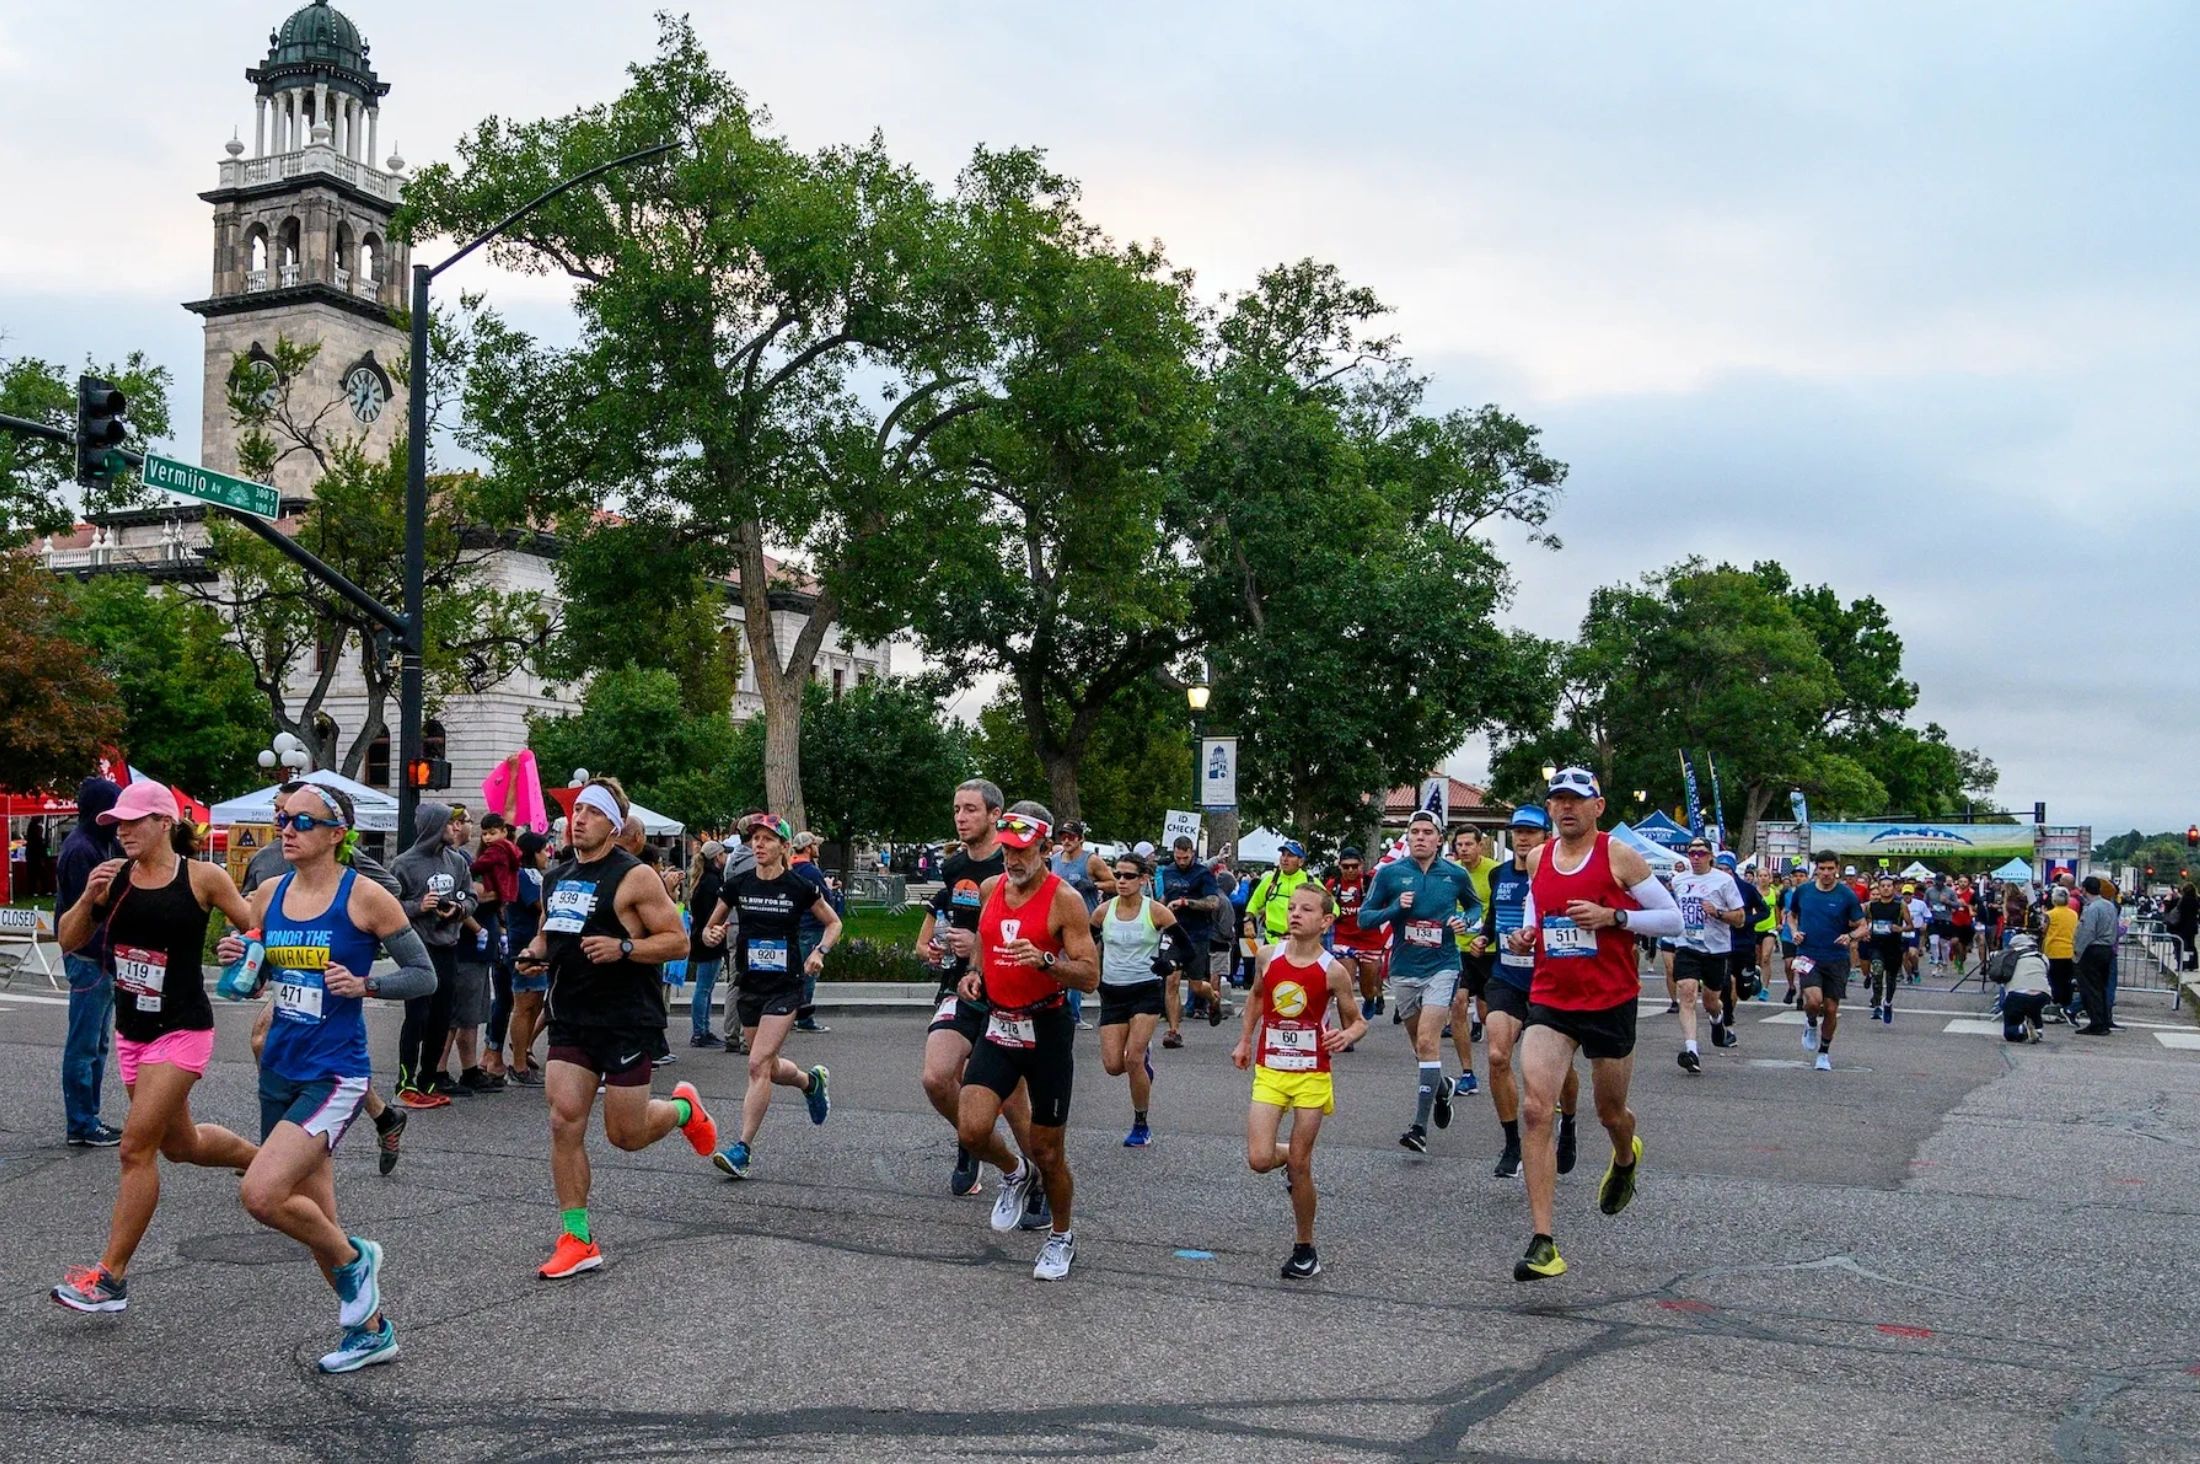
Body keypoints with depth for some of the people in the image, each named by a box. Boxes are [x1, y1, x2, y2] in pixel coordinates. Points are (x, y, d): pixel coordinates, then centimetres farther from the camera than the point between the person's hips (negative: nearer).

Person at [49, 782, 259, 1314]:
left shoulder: (202, 877, -10)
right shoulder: (114, 875, 2)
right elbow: (69, 942, 2)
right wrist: (88, 897, -15)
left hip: (182, 1031, -6)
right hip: (131, 1030, 6)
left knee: (136, 1147, -11)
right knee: (180, 1145, 20)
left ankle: (111, 1276, -3)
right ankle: (259, 1158, 48)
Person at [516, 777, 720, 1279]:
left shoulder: (634, 876, -9)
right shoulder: (556, 879, 11)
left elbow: (678, 941, -10)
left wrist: (623, 947, -24)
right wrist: (535, 952, 6)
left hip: (628, 1020, -6)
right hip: (572, 1020, 6)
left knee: (625, 1134, 1)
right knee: (564, 1122, -6)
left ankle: (683, 1109, 35)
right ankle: (577, 1241, 3)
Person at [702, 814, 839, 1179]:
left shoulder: (800, 887, -6)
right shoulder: (738, 886, 1)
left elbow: (834, 923, 8)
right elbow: (710, 930, 10)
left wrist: (820, 951, -9)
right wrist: (712, 936, -13)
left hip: (785, 987, -4)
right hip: (749, 986, 5)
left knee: (758, 1064, -14)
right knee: (769, 1068, 15)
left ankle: (743, 1148, -10)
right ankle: (813, 1081, 47)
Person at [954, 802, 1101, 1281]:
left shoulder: (1064, 899, -12)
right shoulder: (990, 888, 5)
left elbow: (1090, 975, -15)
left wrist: (1043, 960, -31)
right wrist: (975, 974, 4)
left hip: (1047, 1029, -4)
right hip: (998, 1025, 4)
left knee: (1047, 1150, 5)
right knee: (973, 1130, -12)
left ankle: (1062, 1236, 30)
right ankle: (1015, 1174, 22)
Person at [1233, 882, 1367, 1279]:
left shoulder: (1332, 971, -11)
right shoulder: (1267, 956, -3)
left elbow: (1358, 1021, 1)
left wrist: (1347, 1035, -20)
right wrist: (1245, 1040, 16)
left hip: (1312, 1075, -2)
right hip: (1269, 1070, 3)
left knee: (1300, 1165, 3)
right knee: (1259, 1160, -9)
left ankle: (1305, 1248, 21)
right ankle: (1290, 1161, 28)